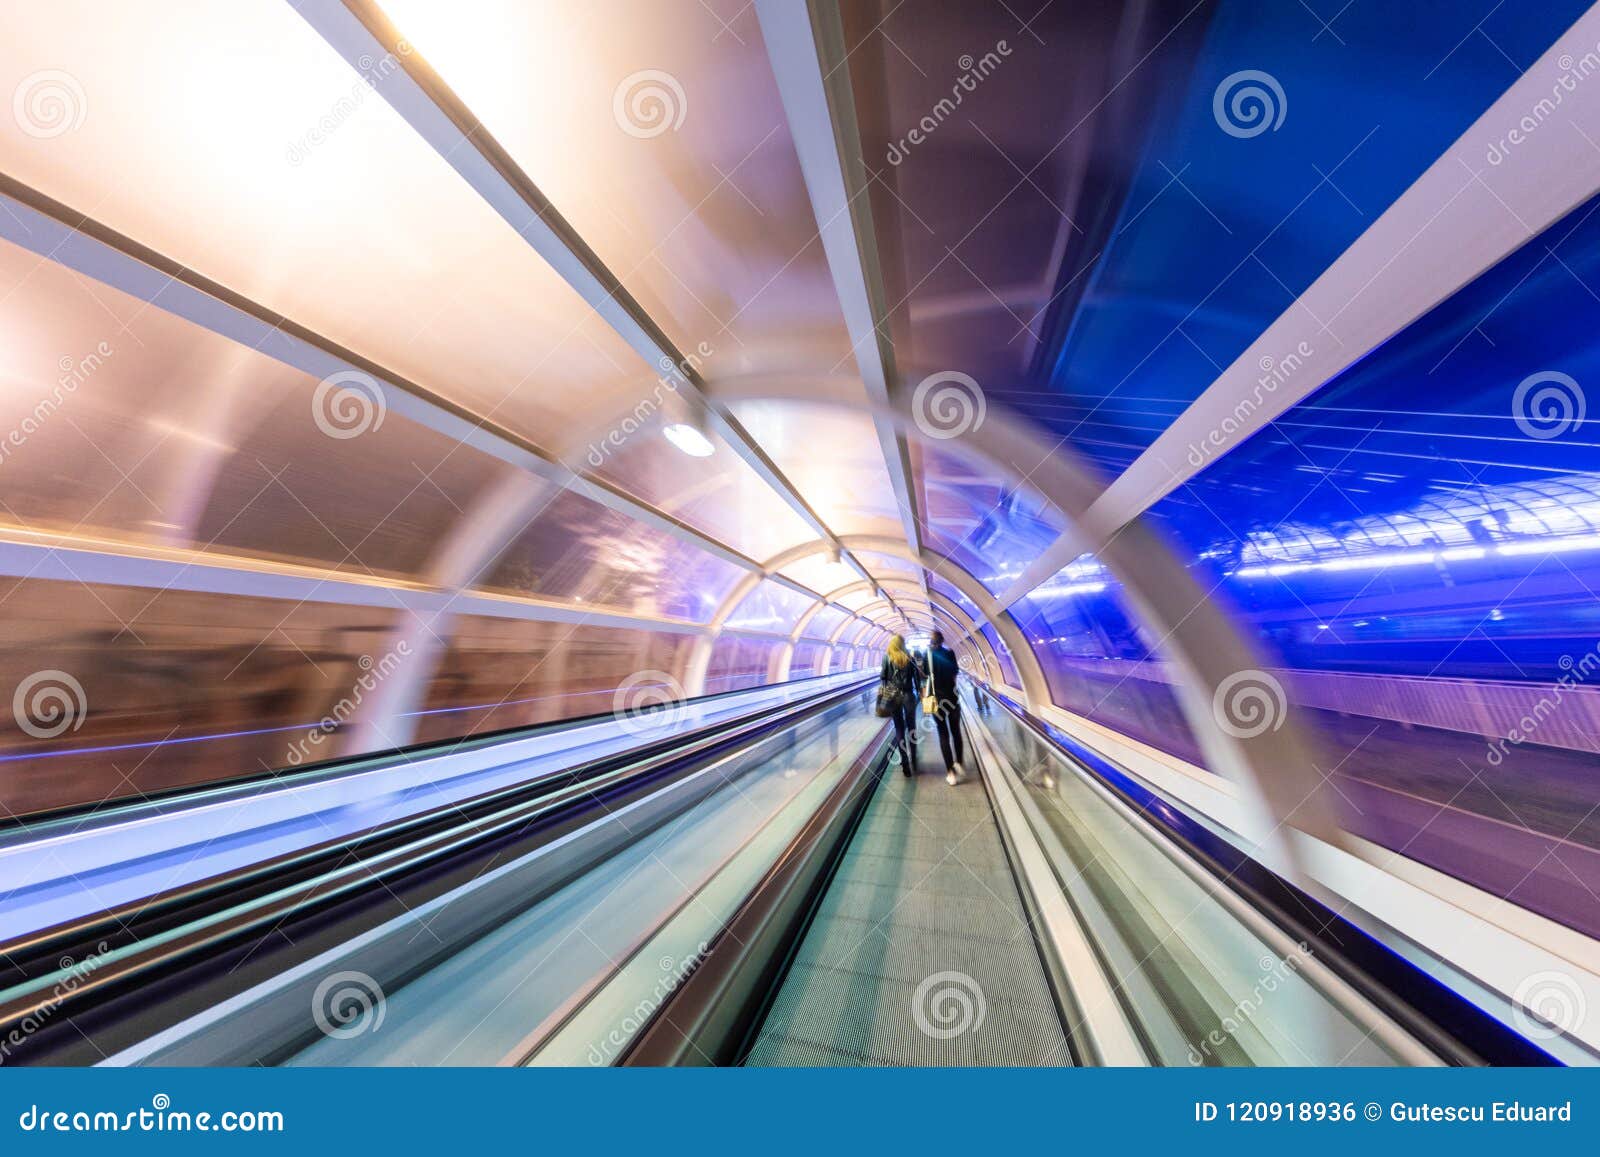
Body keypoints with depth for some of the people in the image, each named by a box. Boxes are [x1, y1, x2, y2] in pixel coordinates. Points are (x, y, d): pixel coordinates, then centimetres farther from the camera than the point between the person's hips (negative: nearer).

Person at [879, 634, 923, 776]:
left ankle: (905, 763, 10)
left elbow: (883, 677, -5)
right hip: (908, 695, 1)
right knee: (911, 728, 15)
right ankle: (913, 761, 20)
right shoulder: (910, 658, -1)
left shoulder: (887, 658, -3)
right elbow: (916, 677, -1)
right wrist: (920, 693, 7)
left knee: (899, 730, 8)